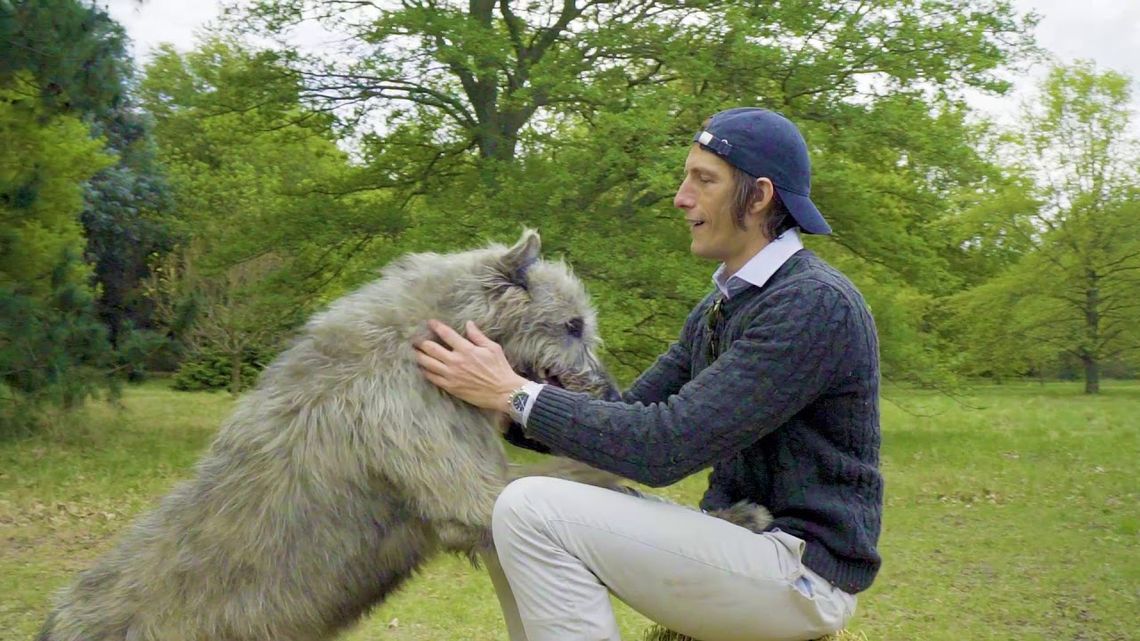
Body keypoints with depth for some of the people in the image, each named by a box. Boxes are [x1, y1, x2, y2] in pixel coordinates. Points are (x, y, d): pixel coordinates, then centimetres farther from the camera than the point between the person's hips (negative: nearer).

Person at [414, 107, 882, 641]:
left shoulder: (814, 304, -19)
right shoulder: (721, 306, 12)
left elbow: (665, 447, -24)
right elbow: (633, 415, 10)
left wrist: (512, 392, -17)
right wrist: (495, 403, -2)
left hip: (802, 574, -9)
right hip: (740, 539, 9)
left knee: (535, 512, -21)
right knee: (506, 517, 5)